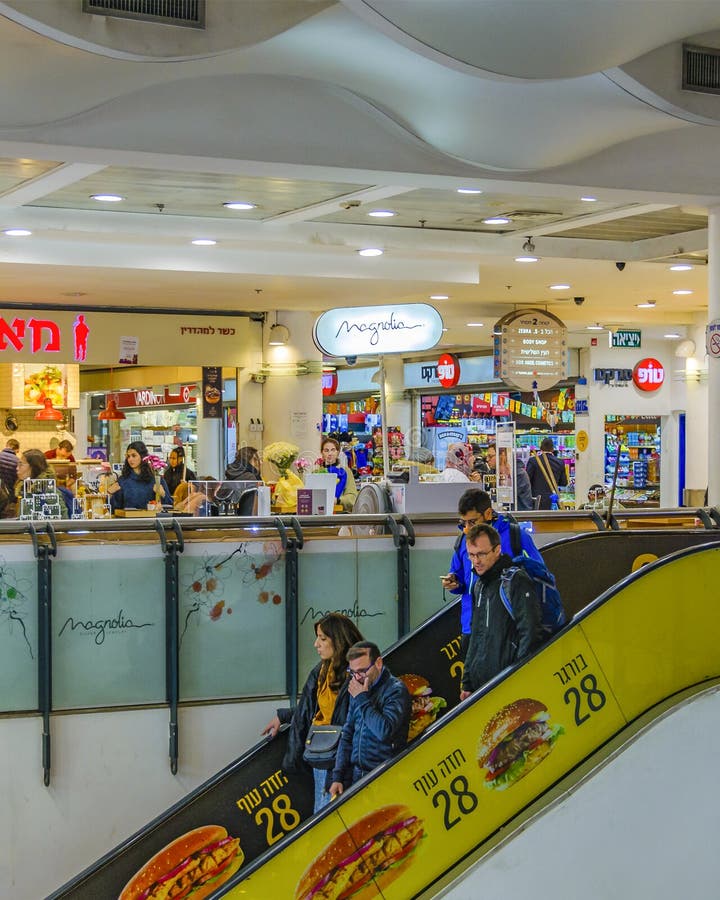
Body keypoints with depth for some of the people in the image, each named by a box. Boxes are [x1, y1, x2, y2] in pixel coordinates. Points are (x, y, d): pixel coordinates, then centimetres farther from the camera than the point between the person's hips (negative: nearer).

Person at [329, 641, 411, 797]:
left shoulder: (396, 690, -8)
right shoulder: (357, 690, 13)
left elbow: (384, 731, -22)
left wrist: (362, 699, -14)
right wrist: (338, 776, 11)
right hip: (355, 775, 6)